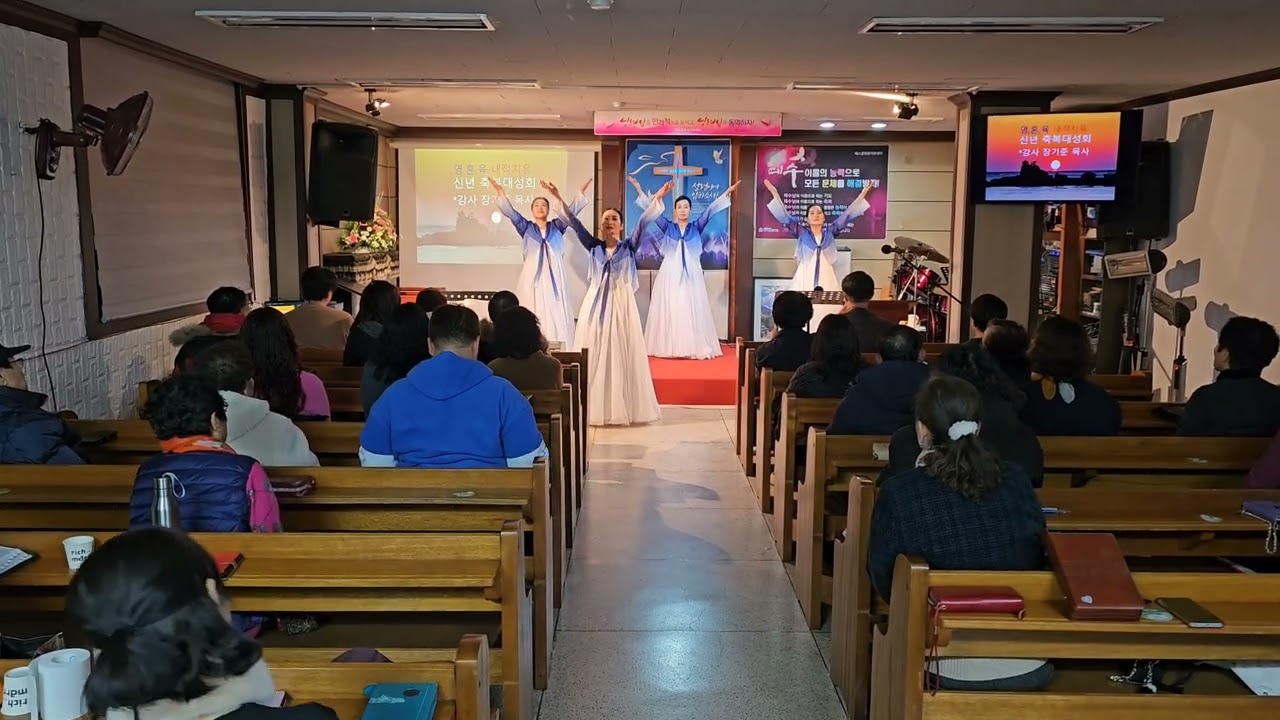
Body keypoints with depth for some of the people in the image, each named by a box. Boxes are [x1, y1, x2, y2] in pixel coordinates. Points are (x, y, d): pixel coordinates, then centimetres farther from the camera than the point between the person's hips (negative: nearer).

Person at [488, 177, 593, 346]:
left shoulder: (557, 227, 12)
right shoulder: (526, 227, 10)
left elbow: (571, 211, 4)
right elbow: (511, 213, 1)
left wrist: (581, 193, -7)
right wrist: (501, 193, -11)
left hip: (554, 280, 1)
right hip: (532, 279, -1)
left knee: (556, 318, -4)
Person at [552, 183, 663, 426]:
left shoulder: (629, 246, 3)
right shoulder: (594, 247, 7)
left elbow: (643, 222, -7)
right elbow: (575, 224, 1)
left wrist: (657, 199, -18)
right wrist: (559, 200, -7)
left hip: (621, 304, -1)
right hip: (596, 303, 1)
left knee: (622, 354, 0)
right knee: (595, 356, 1)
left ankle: (624, 407, 5)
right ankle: (596, 407, 6)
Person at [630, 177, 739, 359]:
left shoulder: (696, 227, 7)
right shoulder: (667, 227, 6)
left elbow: (710, 210, 0)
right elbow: (651, 210, 1)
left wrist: (726, 193, -8)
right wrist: (639, 190, -7)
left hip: (691, 275, 0)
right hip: (670, 275, 0)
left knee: (692, 310, -1)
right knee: (669, 310, -1)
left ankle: (694, 347, 2)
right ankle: (668, 347, 3)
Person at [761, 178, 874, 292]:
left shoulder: (830, 232, 10)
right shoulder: (801, 232, 7)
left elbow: (846, 216, 13)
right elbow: (785, 217, 5)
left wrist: (862, 195, 14)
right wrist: (775, 194, 2)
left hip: (826, 281, 1)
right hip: (804, 280, -1)